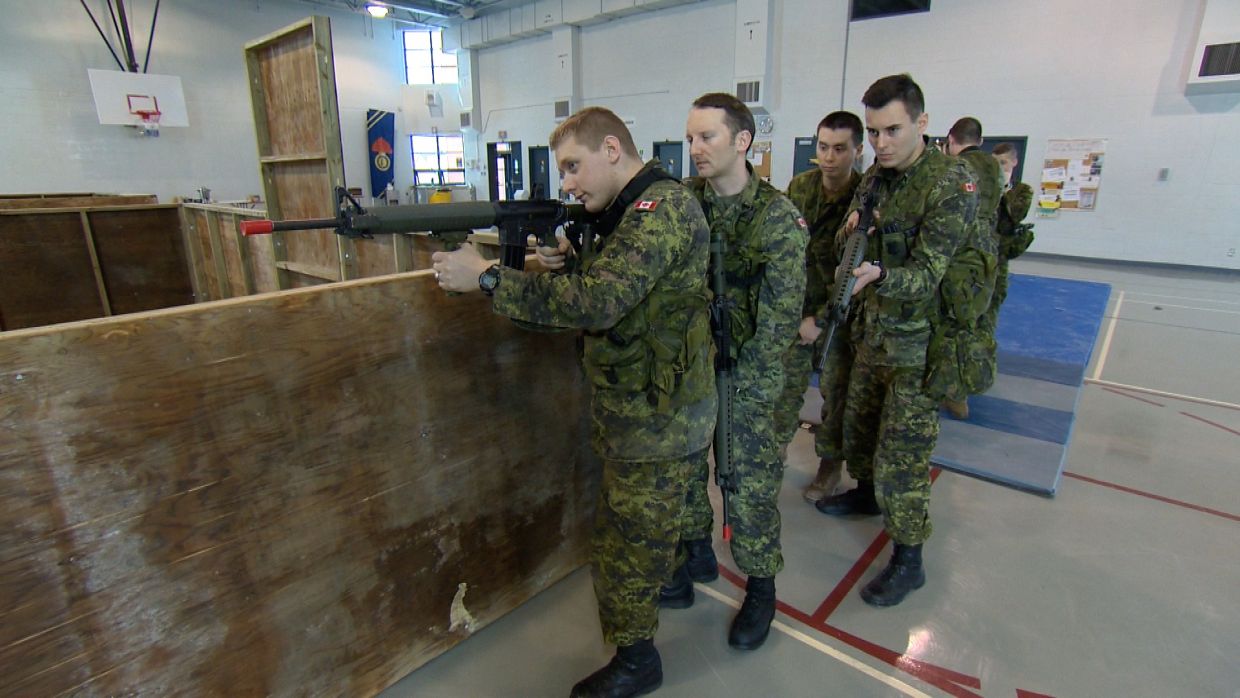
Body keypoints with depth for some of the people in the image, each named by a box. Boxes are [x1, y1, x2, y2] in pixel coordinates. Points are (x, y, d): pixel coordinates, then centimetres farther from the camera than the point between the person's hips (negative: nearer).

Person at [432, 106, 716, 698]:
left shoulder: (663, 209, -20)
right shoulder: (631, 211, 13)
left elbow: (599, 302, -32)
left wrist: (485, 277, -26)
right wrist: (565, 265, -2)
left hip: (657, 421, -10)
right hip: (634, 413, 10)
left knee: (632, 542, 6)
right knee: (635, 531, 24)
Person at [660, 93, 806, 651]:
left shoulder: (779, 216, -11)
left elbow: (781, 314, -12)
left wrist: (738, 382, -13)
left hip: (749, 373, -4)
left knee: (751, 480, 5)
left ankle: (760, 587, 27)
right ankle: (697, 553, 40)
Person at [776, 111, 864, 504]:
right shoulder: (800, 186, -1)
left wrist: (821, 319, -14)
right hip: (797, 305, 3)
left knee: (836, 390, 6)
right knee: (786, 381, 9)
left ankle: (831, 463, 24)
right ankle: (778, 446, 29)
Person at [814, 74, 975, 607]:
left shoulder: (951, 182, -17)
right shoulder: (873, 179, 6)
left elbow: (928, 272, -21)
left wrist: (878, 274, -40)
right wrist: (854, 232, -10)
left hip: (919, 342, -7)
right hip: (872, 329, 7)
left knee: (902, 451, -2)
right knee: (858, 423, 21)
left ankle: (908, 558, 14)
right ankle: (865, 491, 46)